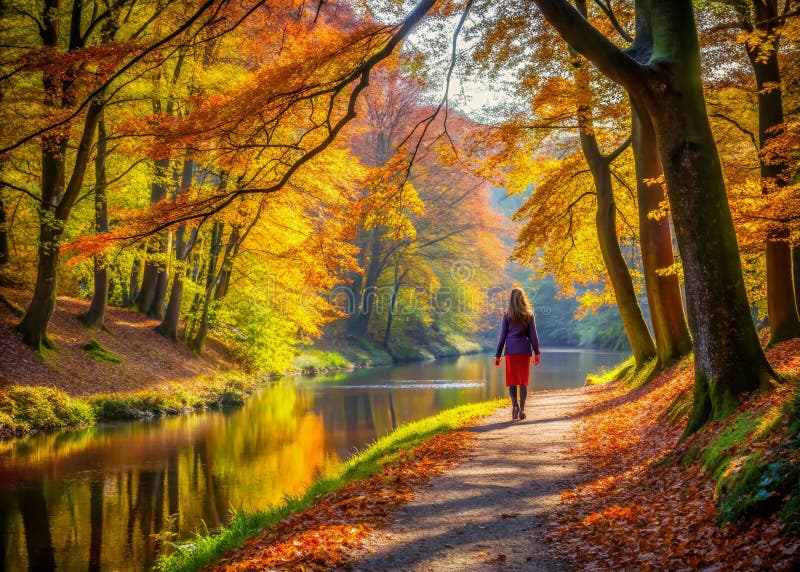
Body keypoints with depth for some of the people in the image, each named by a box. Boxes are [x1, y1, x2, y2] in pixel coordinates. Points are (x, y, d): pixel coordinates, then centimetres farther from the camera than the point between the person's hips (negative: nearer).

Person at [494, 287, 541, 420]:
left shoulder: (507, 315, -1)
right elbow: (533, 335, 1)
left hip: (511, 350, -1)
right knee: (523, 380, 7)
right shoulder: (529, 314, 2)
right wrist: (537, 352, 7)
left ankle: (515, 405, -14)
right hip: (525, 350, 1)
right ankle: (522, 409, 2)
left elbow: (503, 335, 0)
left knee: (512, 380, 5)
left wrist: (498, 355, 3)